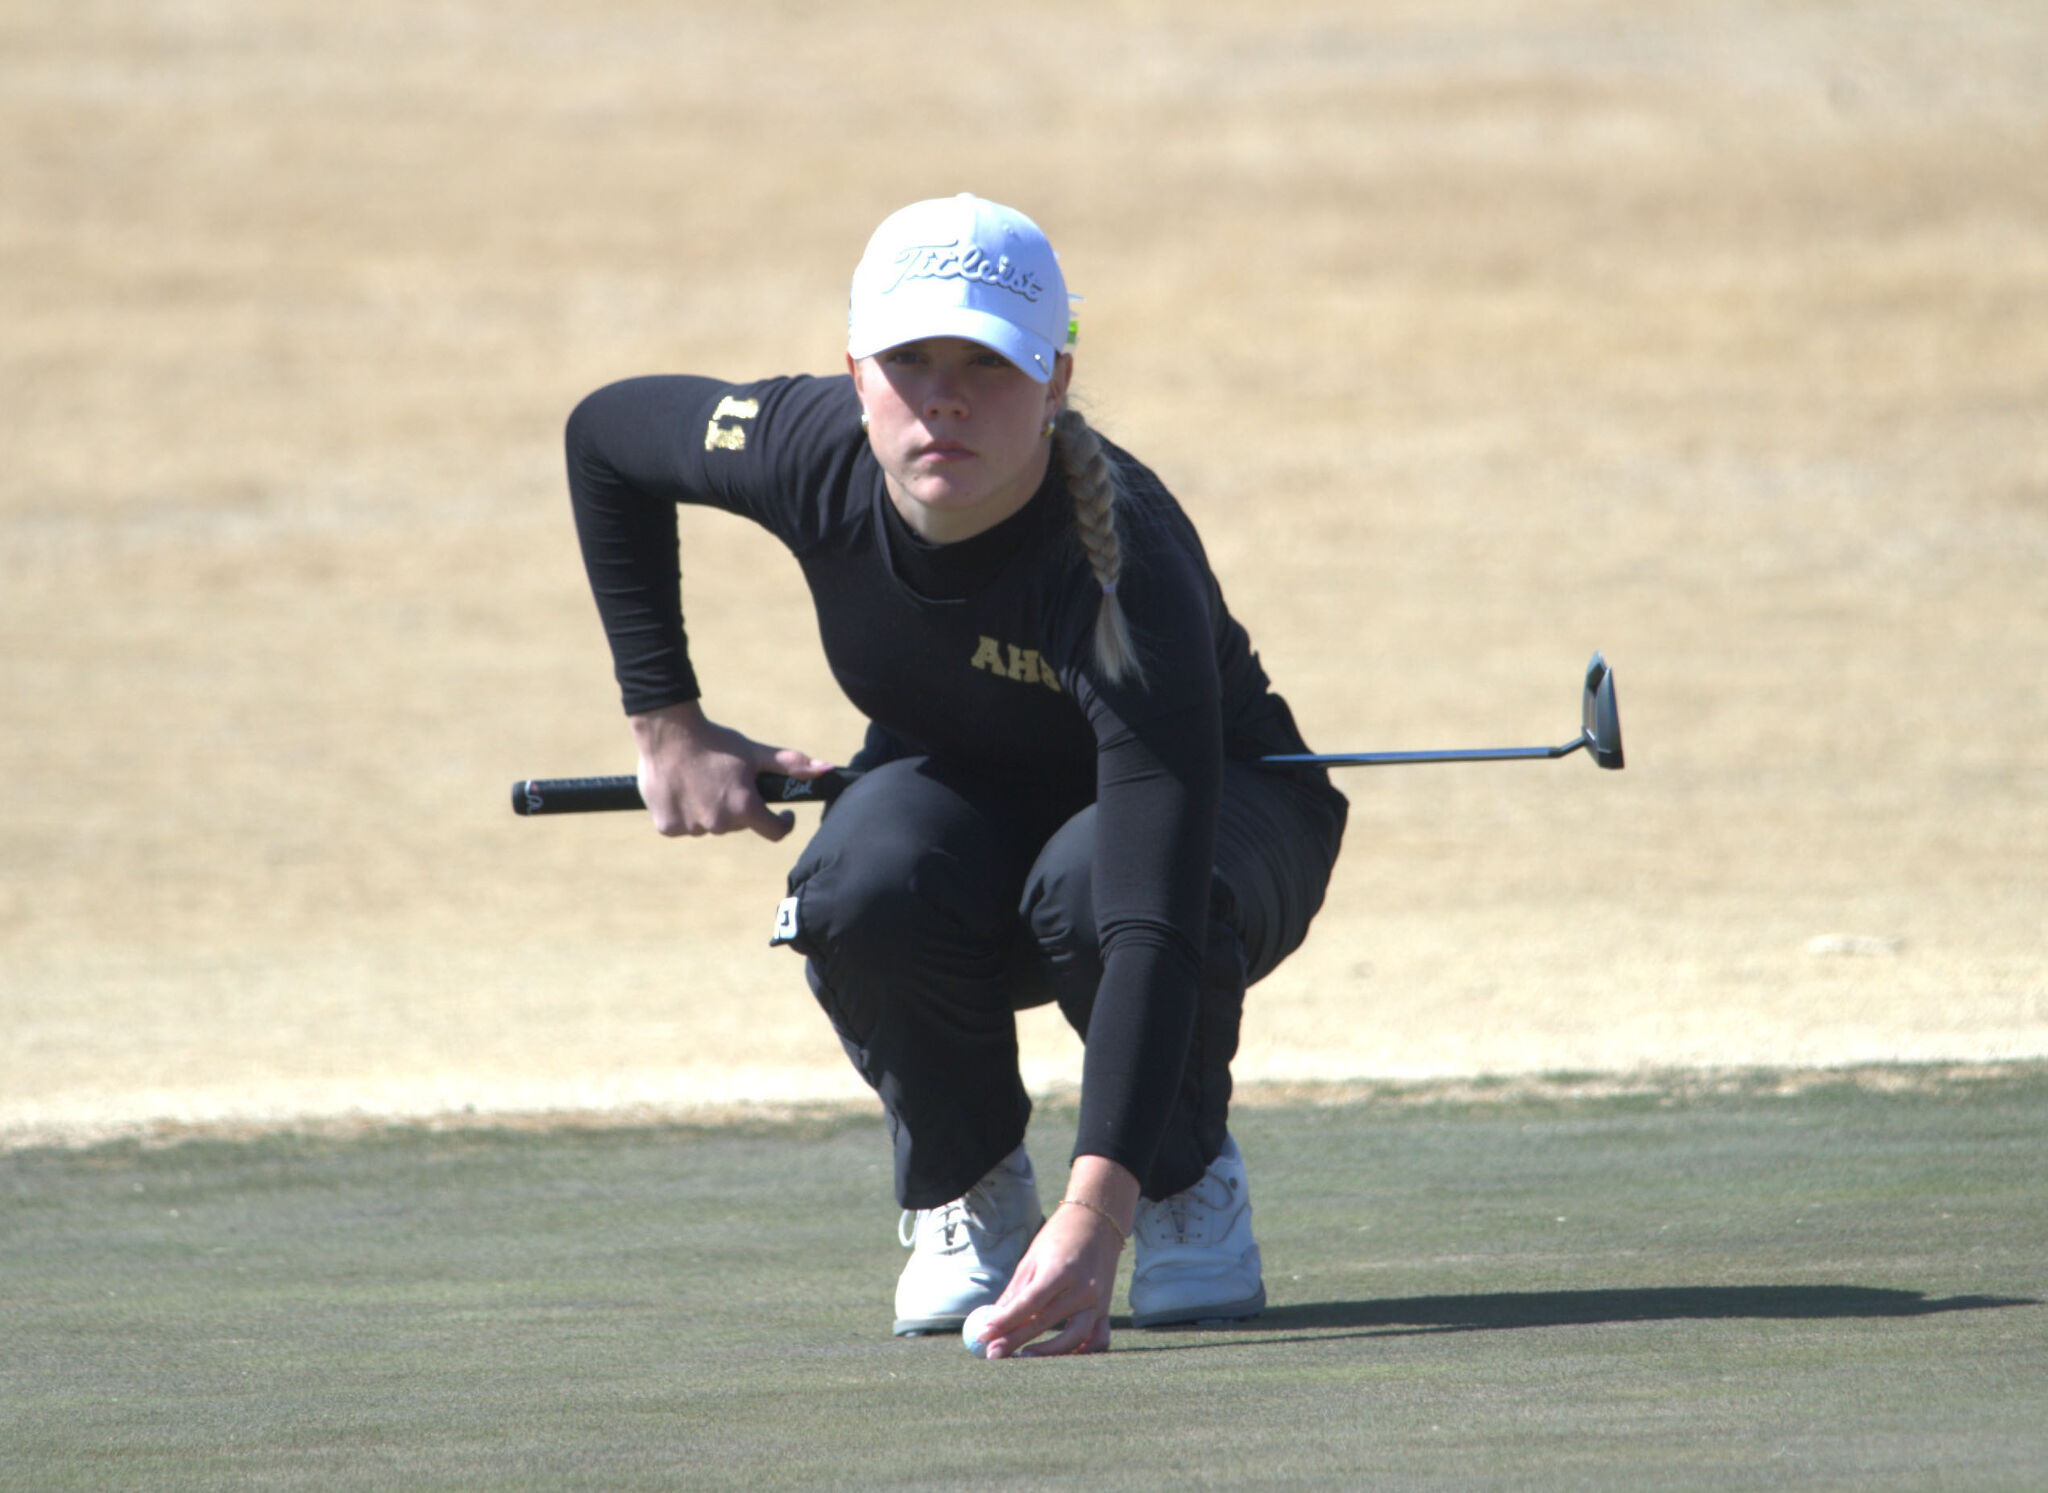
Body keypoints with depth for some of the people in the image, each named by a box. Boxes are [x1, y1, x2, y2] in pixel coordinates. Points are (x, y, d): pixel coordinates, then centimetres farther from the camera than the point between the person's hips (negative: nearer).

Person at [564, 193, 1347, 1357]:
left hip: (1224, 812, -3)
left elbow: (1153, 916, -48)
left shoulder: (1124, 566, -39)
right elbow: (606, 435, -1)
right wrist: (666, 724, -3)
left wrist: (1096, 1209, -59)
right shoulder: (813, 454, -26)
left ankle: (1188, 1178, -7)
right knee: (868, 880, -33)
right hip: (964, 790, 3)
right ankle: (969, 1187, -4)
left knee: (1096, 881, -39)